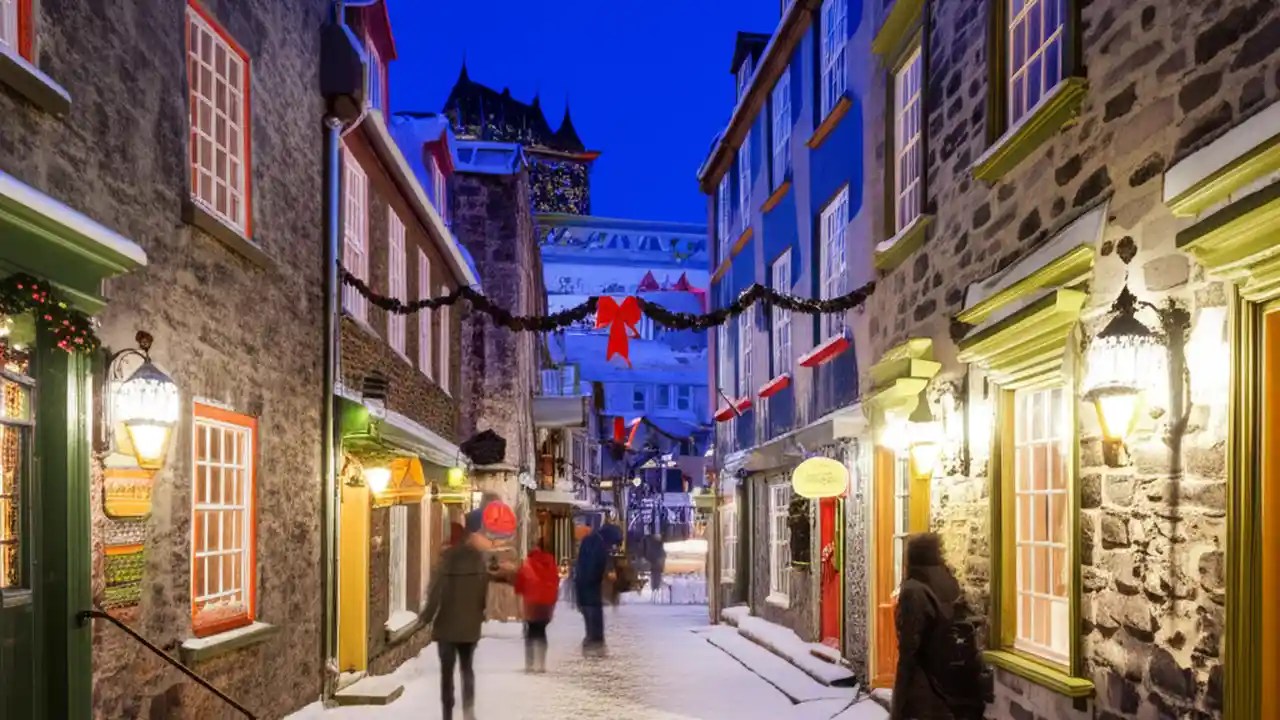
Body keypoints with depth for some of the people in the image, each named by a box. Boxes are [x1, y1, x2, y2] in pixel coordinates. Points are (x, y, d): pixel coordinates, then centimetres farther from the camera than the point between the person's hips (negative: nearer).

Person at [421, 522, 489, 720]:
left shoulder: (447, 557, -14)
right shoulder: (478, 557, 0)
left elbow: (436, 589, -16)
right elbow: (485, 588, 4)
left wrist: (427, 615, -5)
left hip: (447, 624, -4)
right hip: (471, 624, 4)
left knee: (447, 670, 5)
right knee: (467, 668, 18)